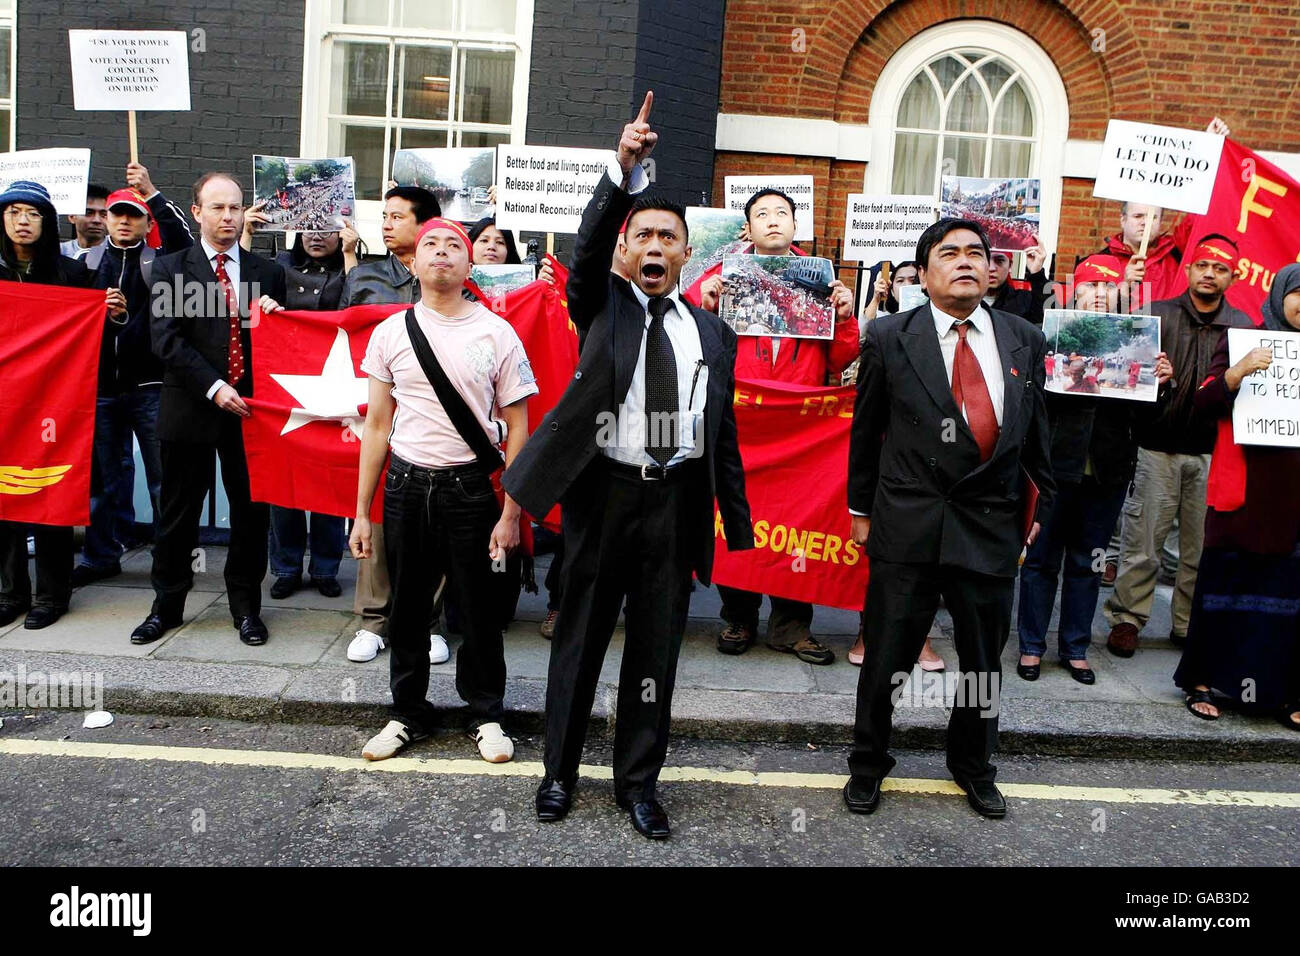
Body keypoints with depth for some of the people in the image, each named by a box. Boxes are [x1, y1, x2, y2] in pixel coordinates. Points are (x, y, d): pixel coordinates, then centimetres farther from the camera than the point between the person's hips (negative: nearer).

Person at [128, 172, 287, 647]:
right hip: (189, 410, -1)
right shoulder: (170, 268, 3)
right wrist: (214, 388, -18)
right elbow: (166, 339, -7)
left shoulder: (267, 272, 9)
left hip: (250, 409, 1)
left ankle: (246, 607, 21)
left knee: (251, 512, 7)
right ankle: (167, 605, 25)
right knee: (179, 513, 9)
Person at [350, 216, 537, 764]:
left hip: (468, 487, -2)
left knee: (479, 609, 8)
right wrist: (362, 513, 6)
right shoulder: (391, 332, 4)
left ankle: (486, 713, 28)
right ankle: (409, 714, 31)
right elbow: (377, 426, 7)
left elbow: (516, 429, -1)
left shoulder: (496, 334, -2)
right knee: (406, 610, 12)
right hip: (405, 486, 2)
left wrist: (510, 514, -6)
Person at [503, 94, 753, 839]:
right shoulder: (602, 303, 5)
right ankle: (561, 771, 28)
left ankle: (639, 781, 26)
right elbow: (589, 246, -17)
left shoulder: (713, 334, 11)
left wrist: (740, 526, 6)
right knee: (580, 641, 10)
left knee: (657, 649, 10)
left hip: (678, 504, 2)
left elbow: (724, 435, 9)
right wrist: (624, 169, -31)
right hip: (604, 494, -2)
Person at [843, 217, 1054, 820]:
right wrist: (861, 509, 8)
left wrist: (1043, 505, 17)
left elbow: (1035, 433, 13)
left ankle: (973, 766, 39)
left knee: (983, 659, 15)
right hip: (907, 526, -2)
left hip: (992, 526, 3)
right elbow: (865, 432, 5)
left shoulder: (1025, 340, 6)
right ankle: (867, 764, 30)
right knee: (886, 657, 7)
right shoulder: (889, 338, -2)